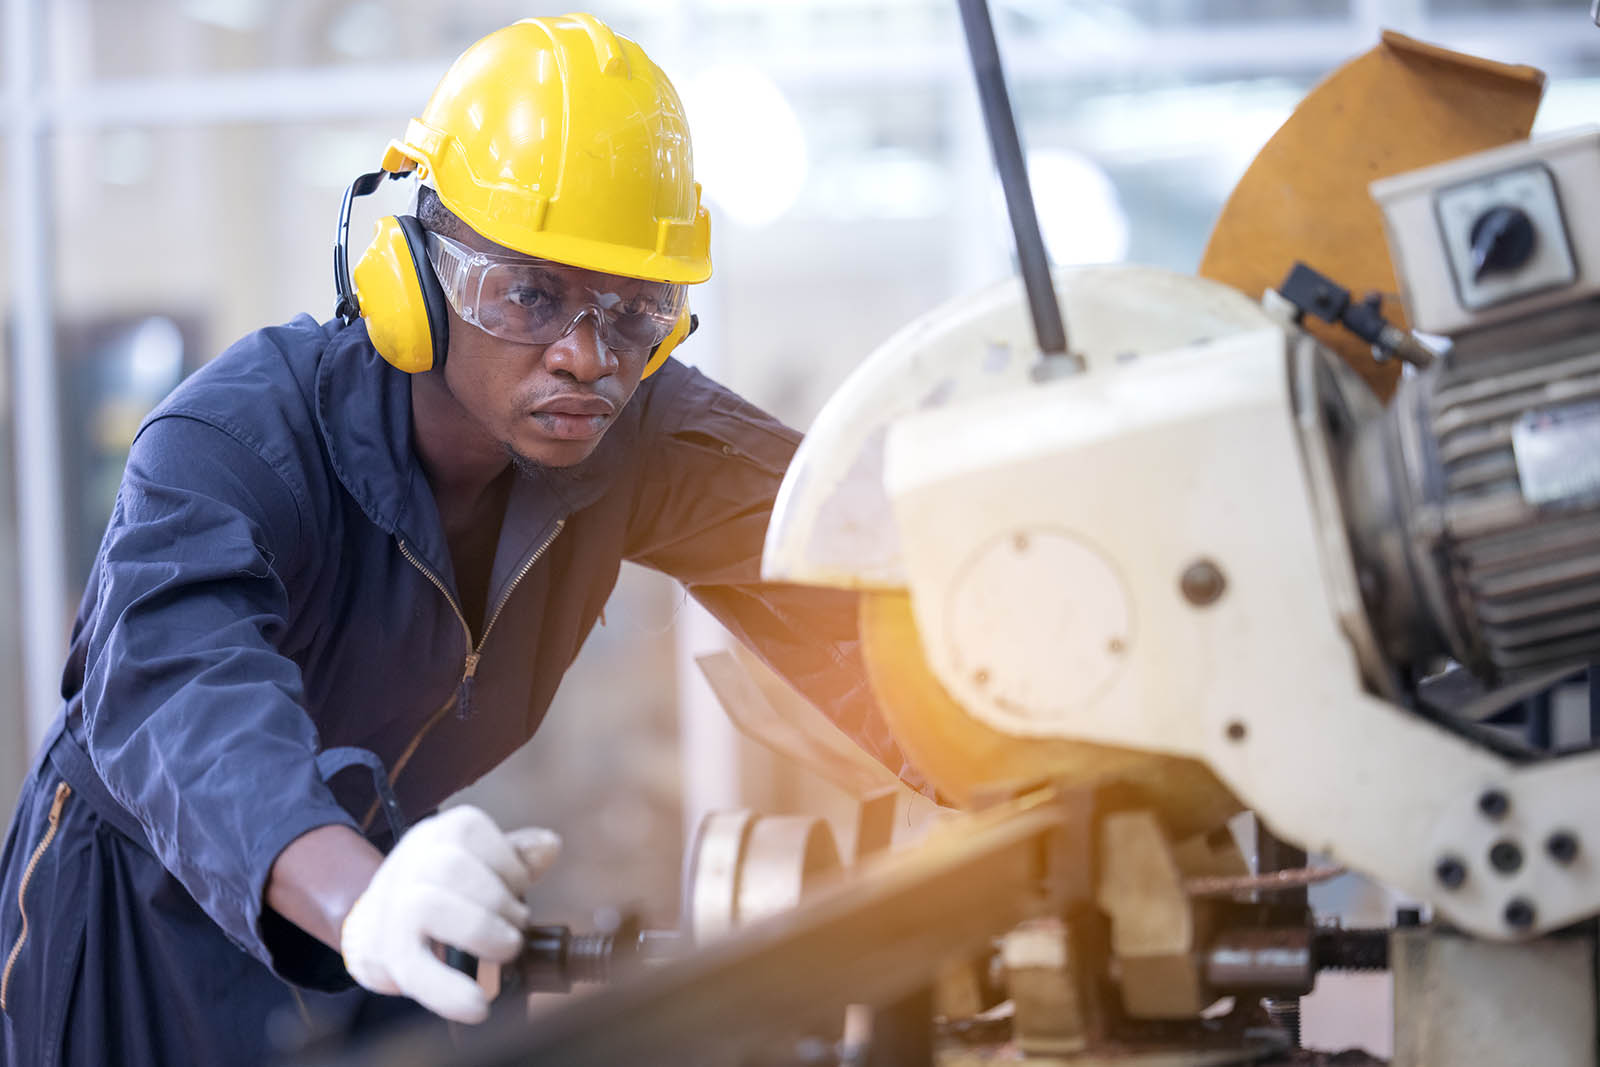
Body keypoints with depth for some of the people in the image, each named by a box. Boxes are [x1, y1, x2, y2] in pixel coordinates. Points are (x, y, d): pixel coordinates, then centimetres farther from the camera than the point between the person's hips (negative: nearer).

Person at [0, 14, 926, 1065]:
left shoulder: (642, 436, -15)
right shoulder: (235, 440, -33)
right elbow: (181, 684, -50)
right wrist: (359, 899, -70)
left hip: (380, 854, 5)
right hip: (156, 900, -5)